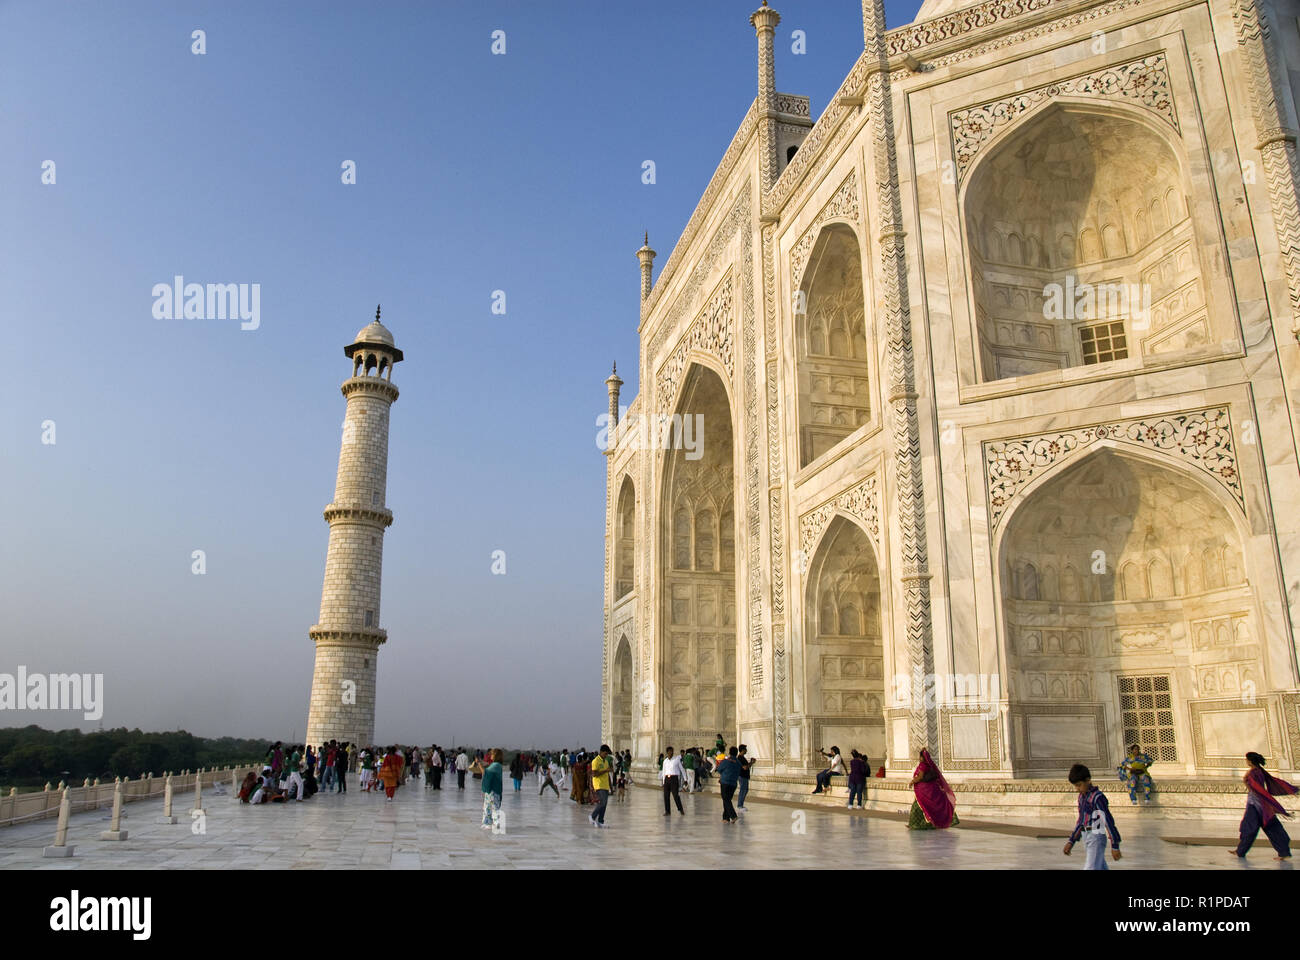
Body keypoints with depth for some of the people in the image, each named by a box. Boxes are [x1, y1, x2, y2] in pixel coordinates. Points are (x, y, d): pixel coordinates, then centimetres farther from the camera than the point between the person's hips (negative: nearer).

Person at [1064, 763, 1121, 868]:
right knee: (1100, 868, 15)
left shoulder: (1097, 797, -15)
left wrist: (1115, 846, -17)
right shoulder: (1081, 797, 11)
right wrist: (1071, 841, 17)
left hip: (1096, 839, -8)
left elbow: (1108, 821, -16)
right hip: (1087, 839, 8)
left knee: (1090, 868, -12)